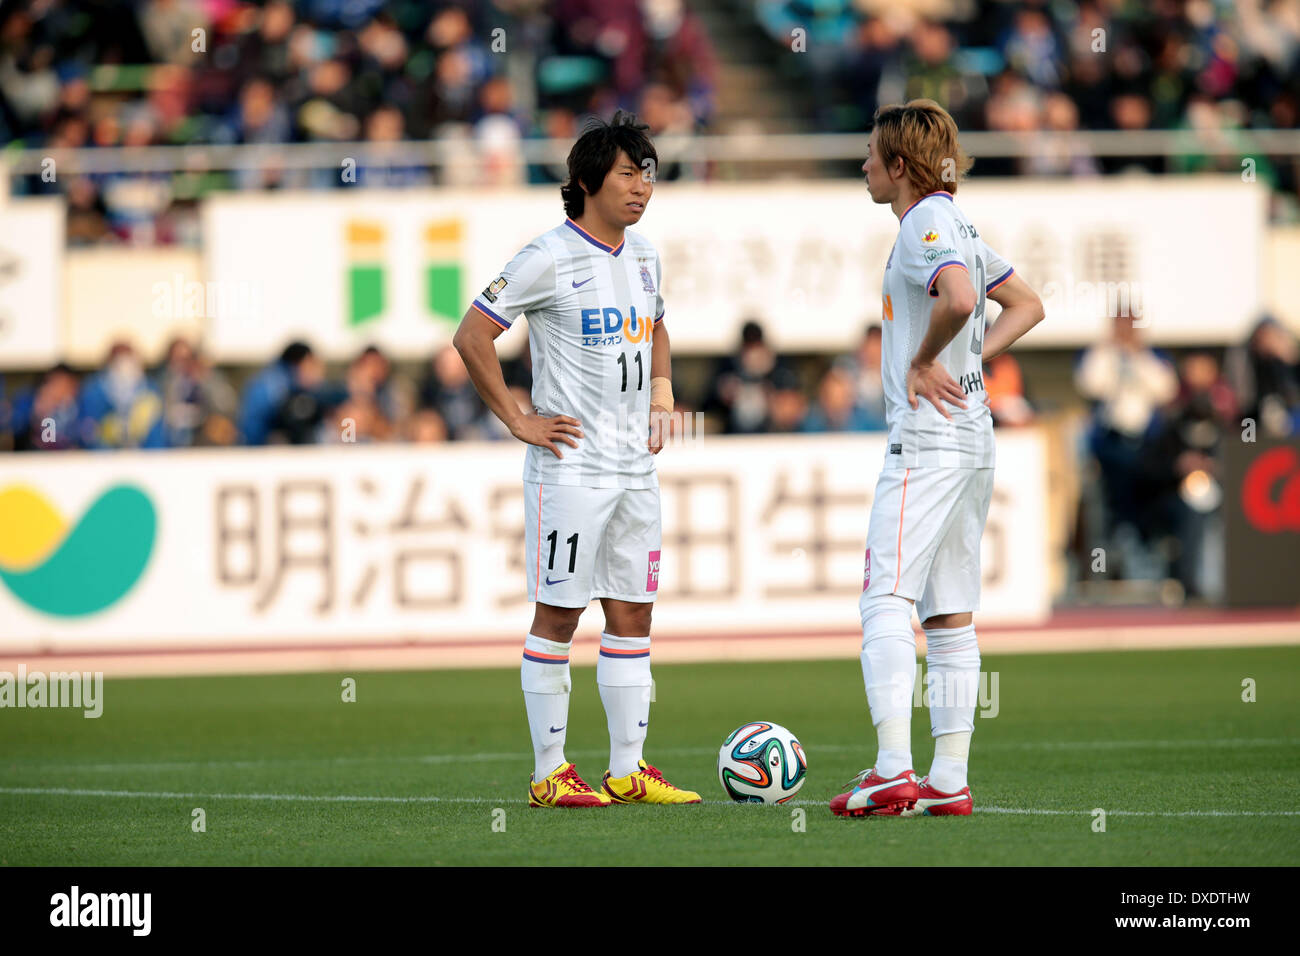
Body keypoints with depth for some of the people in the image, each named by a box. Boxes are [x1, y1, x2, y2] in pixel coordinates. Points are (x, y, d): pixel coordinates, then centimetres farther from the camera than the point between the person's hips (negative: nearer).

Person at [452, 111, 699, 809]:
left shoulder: (642, 255, 12)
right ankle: (548, 774, 1)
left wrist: (662, 392, 16)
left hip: (635, 465, 7)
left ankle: (627, 770, 11)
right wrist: (518, 421, -11)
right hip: (570, 461, -7)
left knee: (632, 614, 7)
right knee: (557, 615, -3)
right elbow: (472, 337, -11)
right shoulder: (549, 258, -11)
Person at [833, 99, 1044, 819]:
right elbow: (1027, 305, 27)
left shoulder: (926, 225, -12)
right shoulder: (955, 226, 17)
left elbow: (958, 299, -32)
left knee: (886, 598, -14)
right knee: (950, 614, 9)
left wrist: (923, 361, -16)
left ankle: (893, 770, -23)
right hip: (972, 436, 10)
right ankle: (949, 780, 9)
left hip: (928, 436, -10)